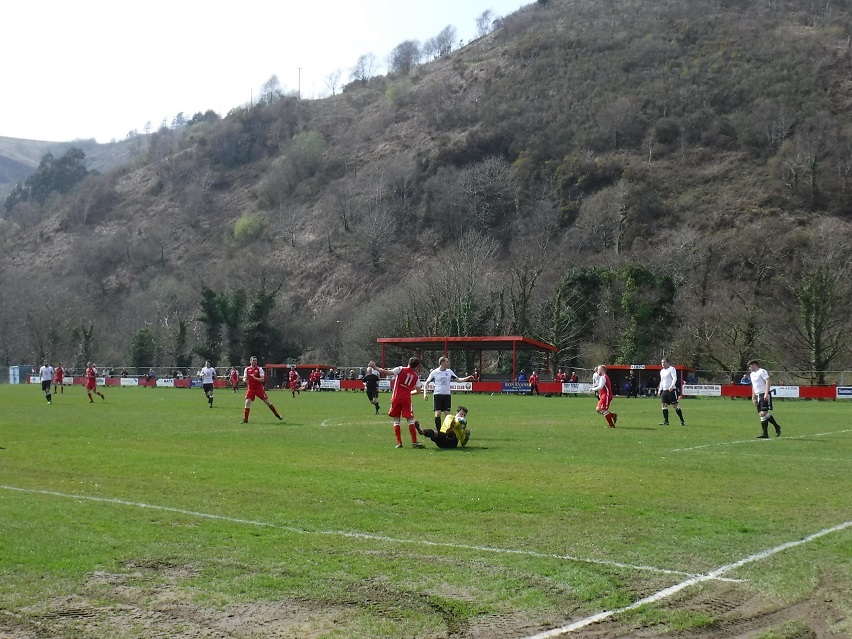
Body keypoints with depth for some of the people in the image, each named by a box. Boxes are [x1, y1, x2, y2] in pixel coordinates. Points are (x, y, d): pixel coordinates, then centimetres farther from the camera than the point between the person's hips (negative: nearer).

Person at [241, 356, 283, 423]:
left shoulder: (259, 369, -6)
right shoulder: (247, 369, 3)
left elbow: (262, 379, -12)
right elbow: (244, 379, 7)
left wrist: (255, 378, -27)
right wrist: (245, 380, -18)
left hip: (259, 388, -2)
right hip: (250, 389, 2)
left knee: (267, 401, 3)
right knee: (247, 402, -11)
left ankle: (277, 415, 17)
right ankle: (245, 420, -5)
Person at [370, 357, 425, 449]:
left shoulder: (401, 369, 0)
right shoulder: (416, 377, 8)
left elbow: (386, 372, -8)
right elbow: (417, 391, 12)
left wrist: (374, 367, 1)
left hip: (396, 398, -1)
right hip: (407, 399, 1)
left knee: (396, 420, 8)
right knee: (410, 420, 5)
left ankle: (399, 442, 5)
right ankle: (414, 442, 0)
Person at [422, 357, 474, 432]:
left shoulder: (449, 371, 6)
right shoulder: (435, 372, -2)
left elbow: (458, 379, 5)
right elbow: (426, 383, 5)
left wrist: (467, 378, -10)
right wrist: (425, 393, -5)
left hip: (447, 395, 2)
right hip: (437, 395, -2)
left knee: (447, 414, -1)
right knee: (438, 414, -8)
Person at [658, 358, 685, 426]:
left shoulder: (671, 369, -5)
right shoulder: (662, 371, 18)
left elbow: (675, 378, -16)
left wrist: (672, 386, -30)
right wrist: (660, 390, 20)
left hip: (671, 390, -7)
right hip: (664, 390, 7)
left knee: (675, 405, -6)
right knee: (664, 405, 0)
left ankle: (682, 421, 1)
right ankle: (666, 421, 2)